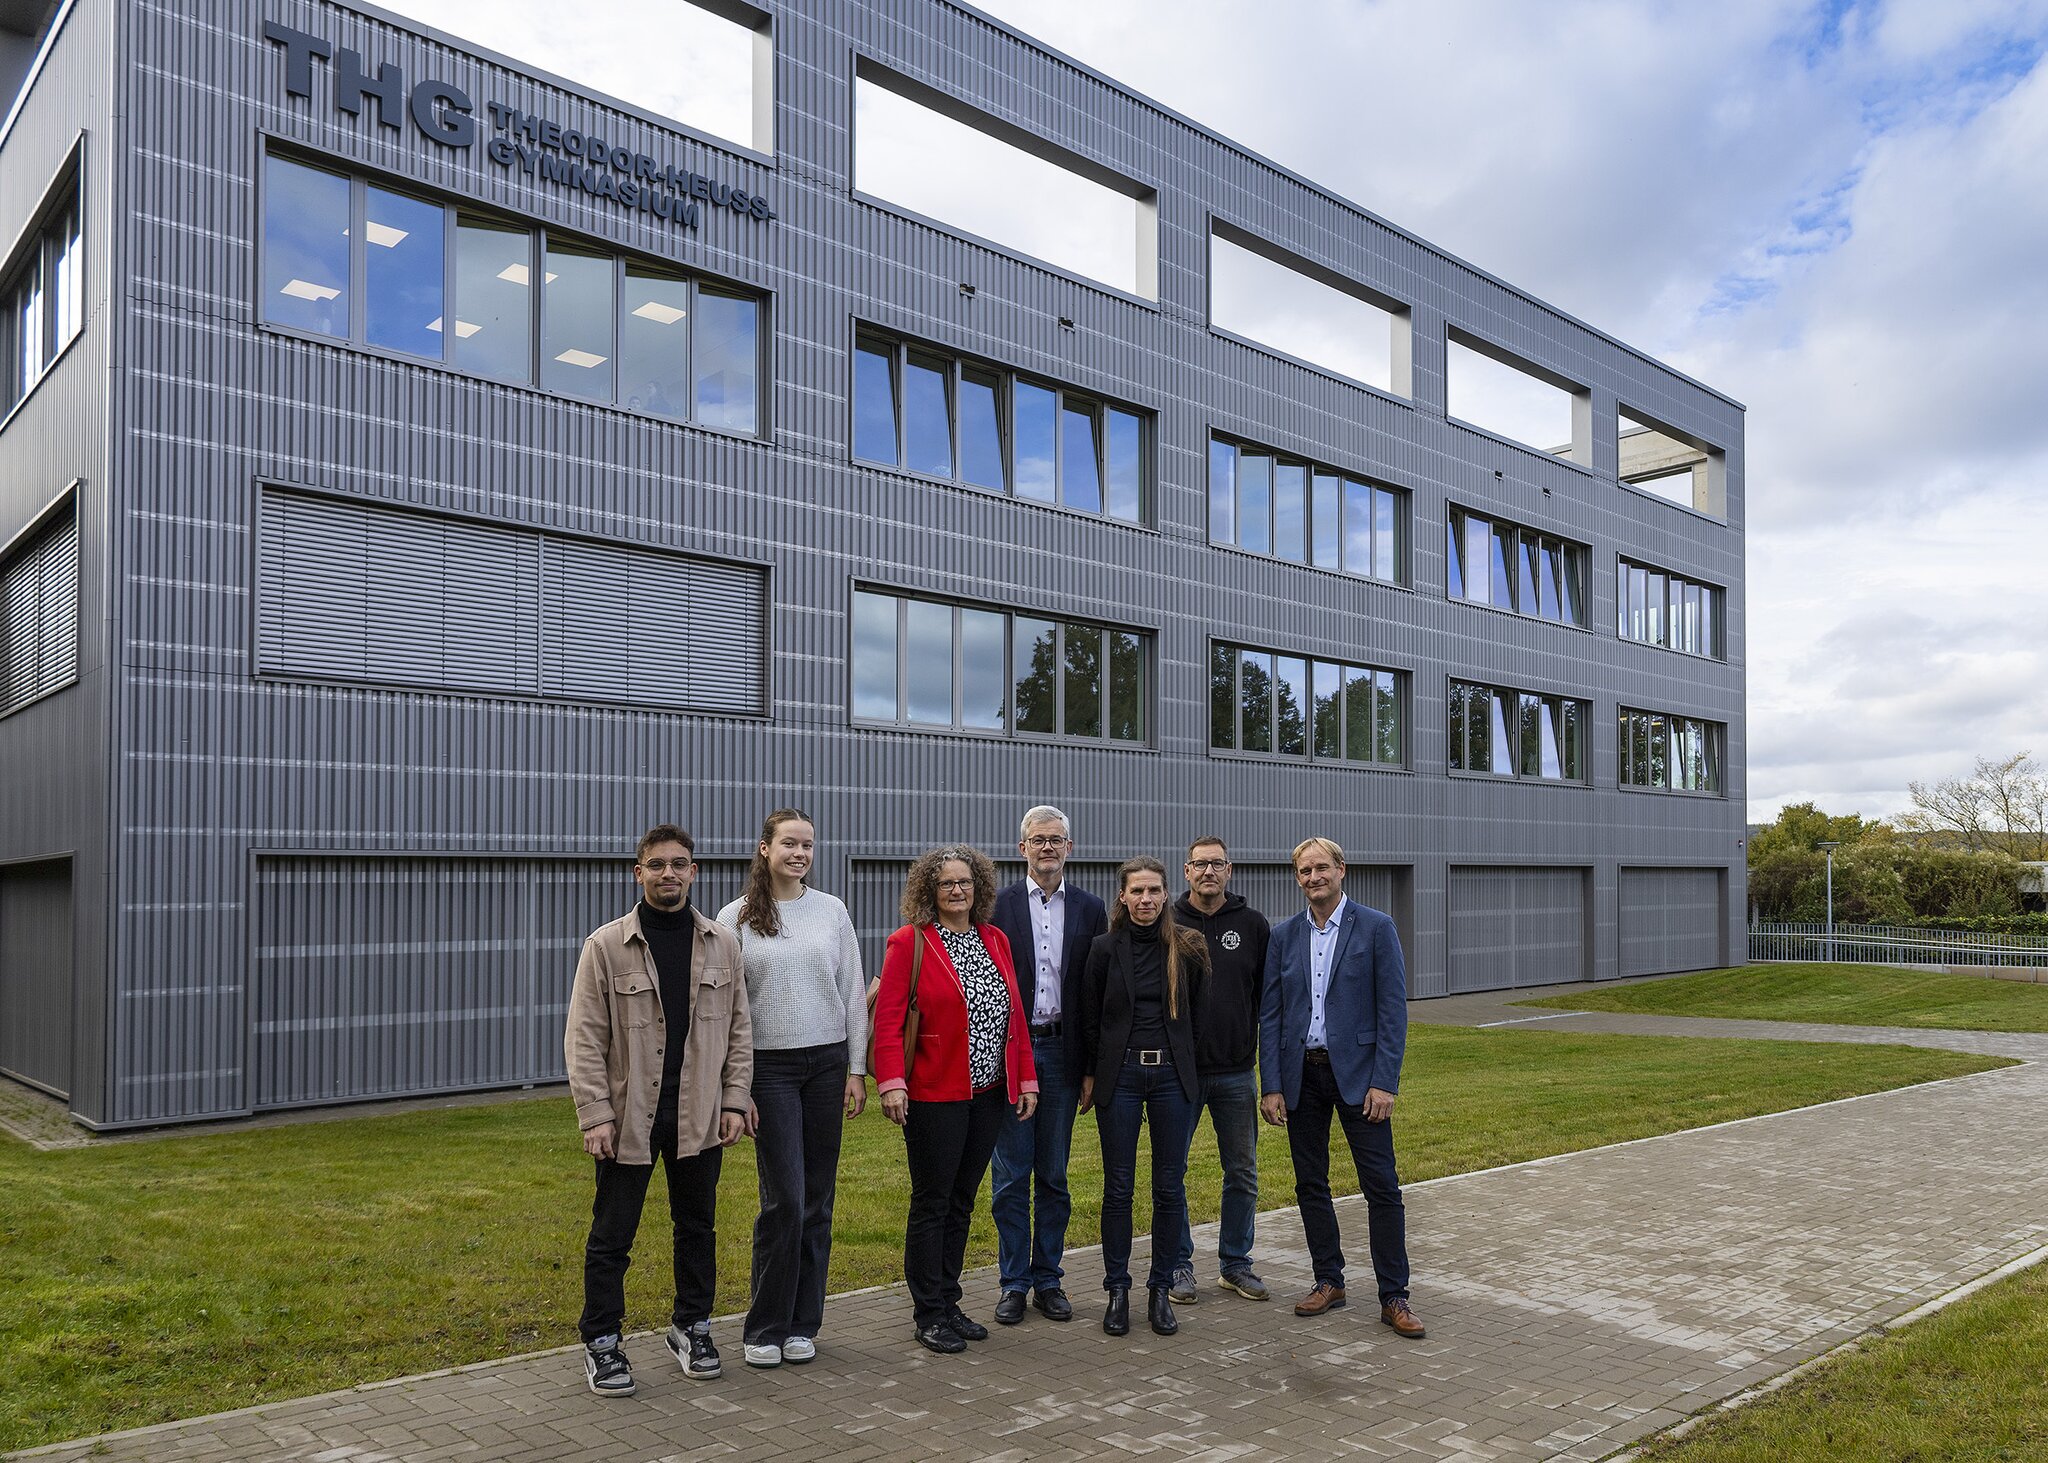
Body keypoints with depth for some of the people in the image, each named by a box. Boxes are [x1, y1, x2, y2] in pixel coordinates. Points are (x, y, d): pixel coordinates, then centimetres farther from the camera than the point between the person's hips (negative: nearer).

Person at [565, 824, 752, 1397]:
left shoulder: (722, 944, 3)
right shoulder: (606, 946, -7)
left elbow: (738, 1028, 7)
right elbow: (584, 1041, -7)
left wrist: (734, 1100, 1)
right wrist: (596, 1115, -12)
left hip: (699, 1115, 3)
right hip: (629, 1117, -3)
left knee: (697, 1226, 15)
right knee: (611, 1235, 7)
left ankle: (691, 1327, 31)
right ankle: (601, 1342, 22)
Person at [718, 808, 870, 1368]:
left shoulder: (831, 910, 5)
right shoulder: (736, 918, -1)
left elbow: (853, 993, 7)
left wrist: (856, 1069, 3)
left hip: (827, 1064, 3)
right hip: (769, 1066, -2)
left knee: (818, 1199, 6)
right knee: (784, 1200, -6)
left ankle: (802, 1324, 19)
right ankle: (765, 1328, 10)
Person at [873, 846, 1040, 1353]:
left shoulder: (996, 941, 10)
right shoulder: (910, 942, -8)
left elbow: (1014, 1014, 12)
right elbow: (888, 1018, -12)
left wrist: (1026, 1078, 8)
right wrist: (891, 1083, -20)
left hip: (988, 1094, 6)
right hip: (934, 1096, -5)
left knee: (962, 1202, 14)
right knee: (931, 1203, 3)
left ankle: (950, 1304, 26)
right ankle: (930, 1315, 14)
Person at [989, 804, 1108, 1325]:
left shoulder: (1090, 909, 6)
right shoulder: (998, 905, 0)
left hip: (1061, 1052, 2)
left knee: (1054, 1175, 9)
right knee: (1011, 1175, 4)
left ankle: (1048, 1280, 20)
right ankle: (1014, 1284, 15)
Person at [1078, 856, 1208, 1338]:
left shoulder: (1186, 949, 1)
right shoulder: (1105, 949, -1)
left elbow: (1197, 1016, 9)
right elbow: (1090, 1018, 5)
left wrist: (1185, 1065, 9)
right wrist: (1089, 1075, 5)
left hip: (1172, 1076, 1)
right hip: (1119, 1075, -1)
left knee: (1170, 1186, 5)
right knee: (1118, 1187, 4)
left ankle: (1160, 1289, 18)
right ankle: (1117, 1290, 16)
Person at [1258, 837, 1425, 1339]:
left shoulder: (1376, 928, -4)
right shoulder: (1283, 936, 6)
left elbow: (1393, 1009, -7)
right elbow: (1270, 1015, 5)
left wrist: (1384, 1082, -13)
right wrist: (1272, 1086, -2)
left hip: (1357, 1072, -3)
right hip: (1301, 1075, 3)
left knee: (1381, 1186, -2)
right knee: (1310, 1184, 10)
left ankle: (1394, 1297, 8)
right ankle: (1329, 1281, 24)